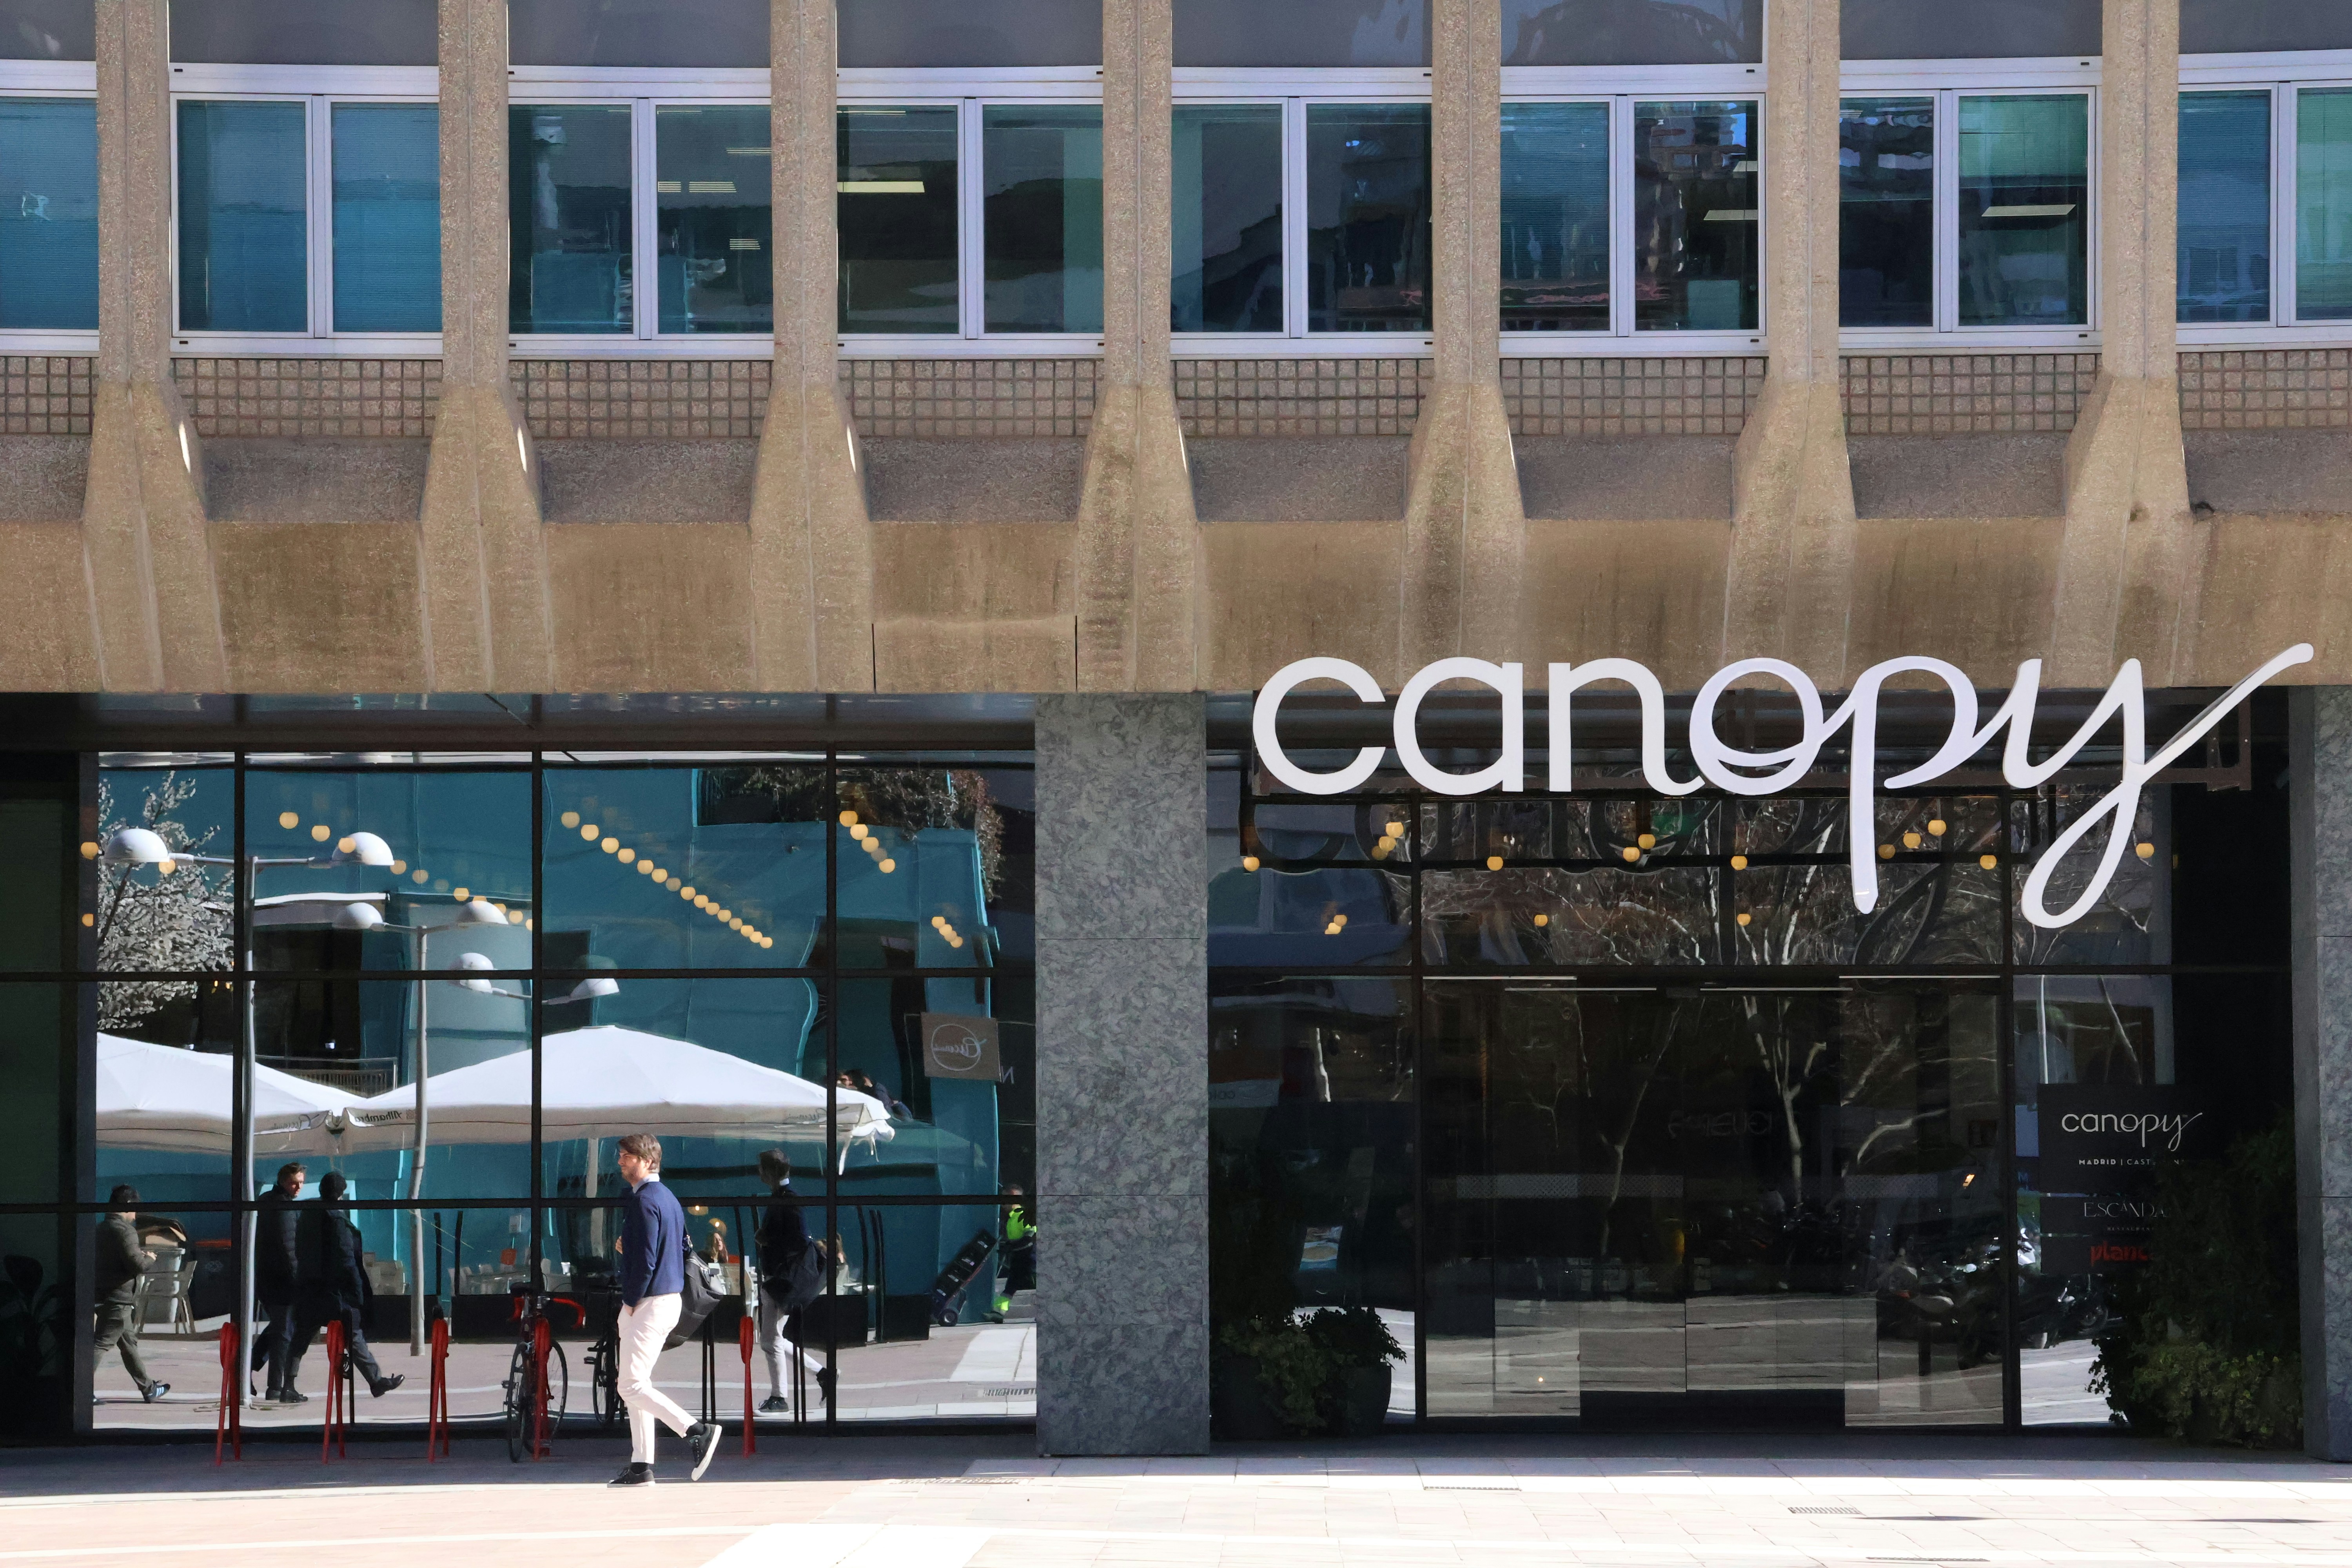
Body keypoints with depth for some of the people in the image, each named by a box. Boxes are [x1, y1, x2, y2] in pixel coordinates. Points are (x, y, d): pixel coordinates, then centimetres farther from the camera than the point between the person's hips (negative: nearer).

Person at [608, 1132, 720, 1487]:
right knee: (636, 1385, 12)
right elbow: (683, 1247, 21)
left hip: (649, 1306, -10)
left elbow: (646, 1260, -21)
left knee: (632, 1387, -10)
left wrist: (632, 1303, -13)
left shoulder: (645, 1201, -16)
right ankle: (641, 1467, 12)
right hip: (671, 1297, 10)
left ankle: (696, 1431, -16)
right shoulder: (668, 1198, 15)